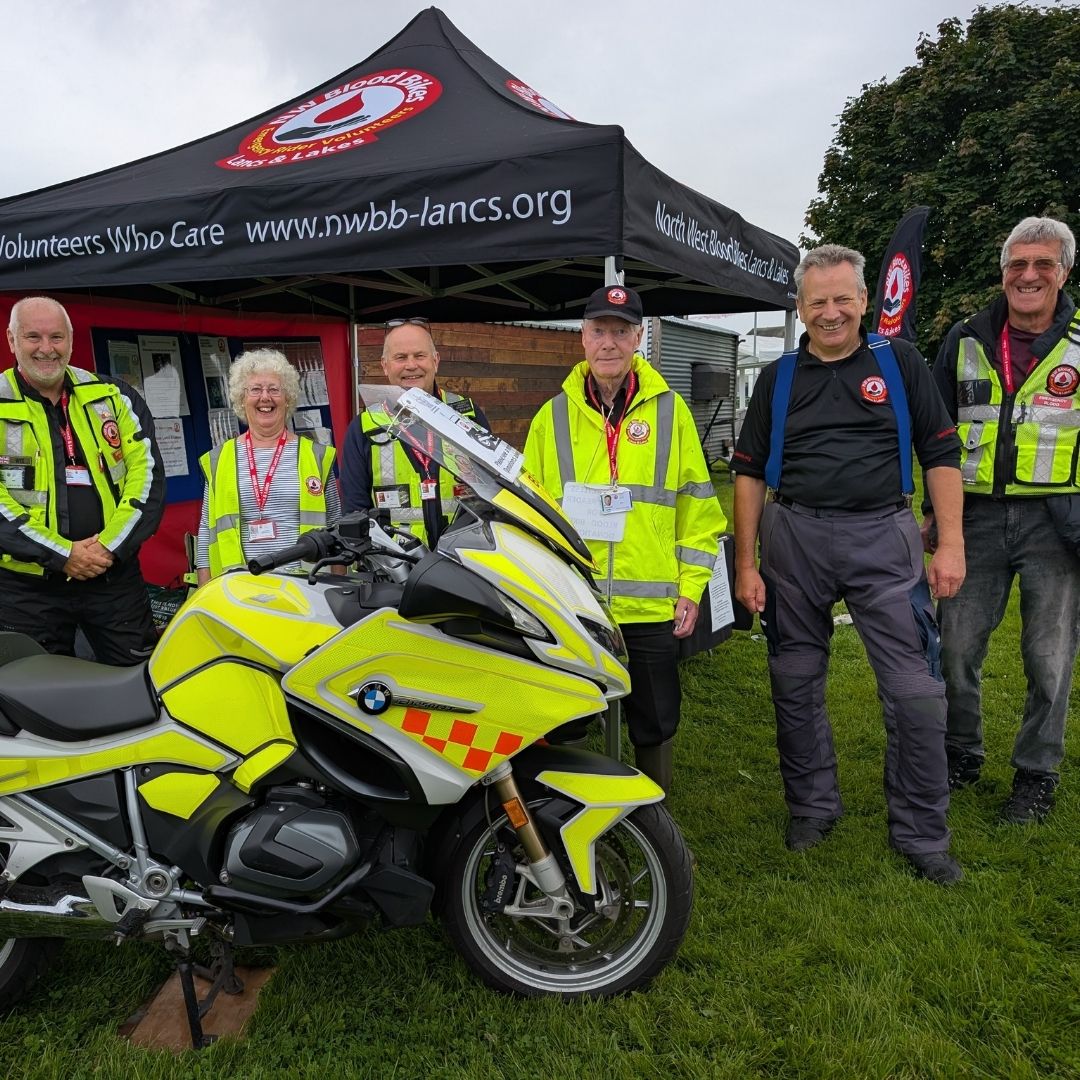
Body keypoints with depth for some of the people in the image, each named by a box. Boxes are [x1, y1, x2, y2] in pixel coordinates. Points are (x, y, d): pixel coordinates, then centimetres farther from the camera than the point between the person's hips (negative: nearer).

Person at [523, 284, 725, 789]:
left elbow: (698, 508, 4)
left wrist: (691, 588, -1)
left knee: (655, 724, 13)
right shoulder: (553, 415, 6)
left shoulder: (670, 410, 4)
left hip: (652, 606, 0)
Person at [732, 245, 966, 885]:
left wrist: (951, 543, -4)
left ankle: (921, 833, 16)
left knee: (917, 694, -1)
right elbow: (750, 472, 7)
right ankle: (813, 807, 28)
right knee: (796, 686, 9)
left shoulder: (900, 362, 6)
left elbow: (941, 453, 5)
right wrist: (745, 563, 1)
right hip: (795, 538, 2)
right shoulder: (778, 378, 9)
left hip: (883, 538, -1)